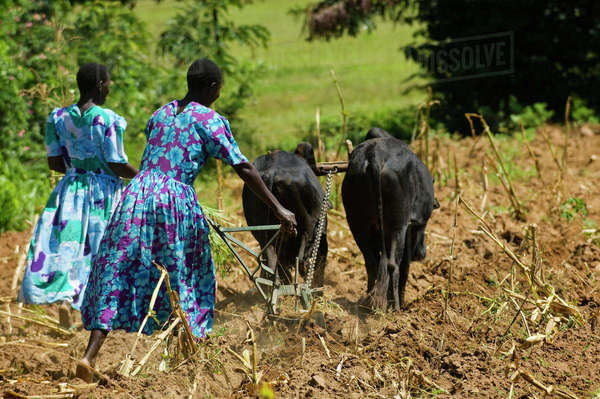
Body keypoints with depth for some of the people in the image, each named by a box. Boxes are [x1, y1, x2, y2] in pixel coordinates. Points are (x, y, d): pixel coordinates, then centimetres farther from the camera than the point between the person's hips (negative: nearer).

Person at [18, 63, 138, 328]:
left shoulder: (58, 117, -1)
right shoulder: (108, 120, -15)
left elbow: (54, 162, 3)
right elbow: (117, 165, -13)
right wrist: (142, 176, 5)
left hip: (71, 189, 4)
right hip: (105, 193, -3)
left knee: (66, 244, 5)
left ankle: (64, 298, -19)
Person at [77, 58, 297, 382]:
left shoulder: (160, 114, 20)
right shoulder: (209, 120, 2)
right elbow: (243, 167, -3)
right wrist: (278, 209, -1)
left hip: (137, 195, 4)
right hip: (176, 200, -4)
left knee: (116, 273, 2)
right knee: (183, 275, 12)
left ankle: (90, 354, -9)